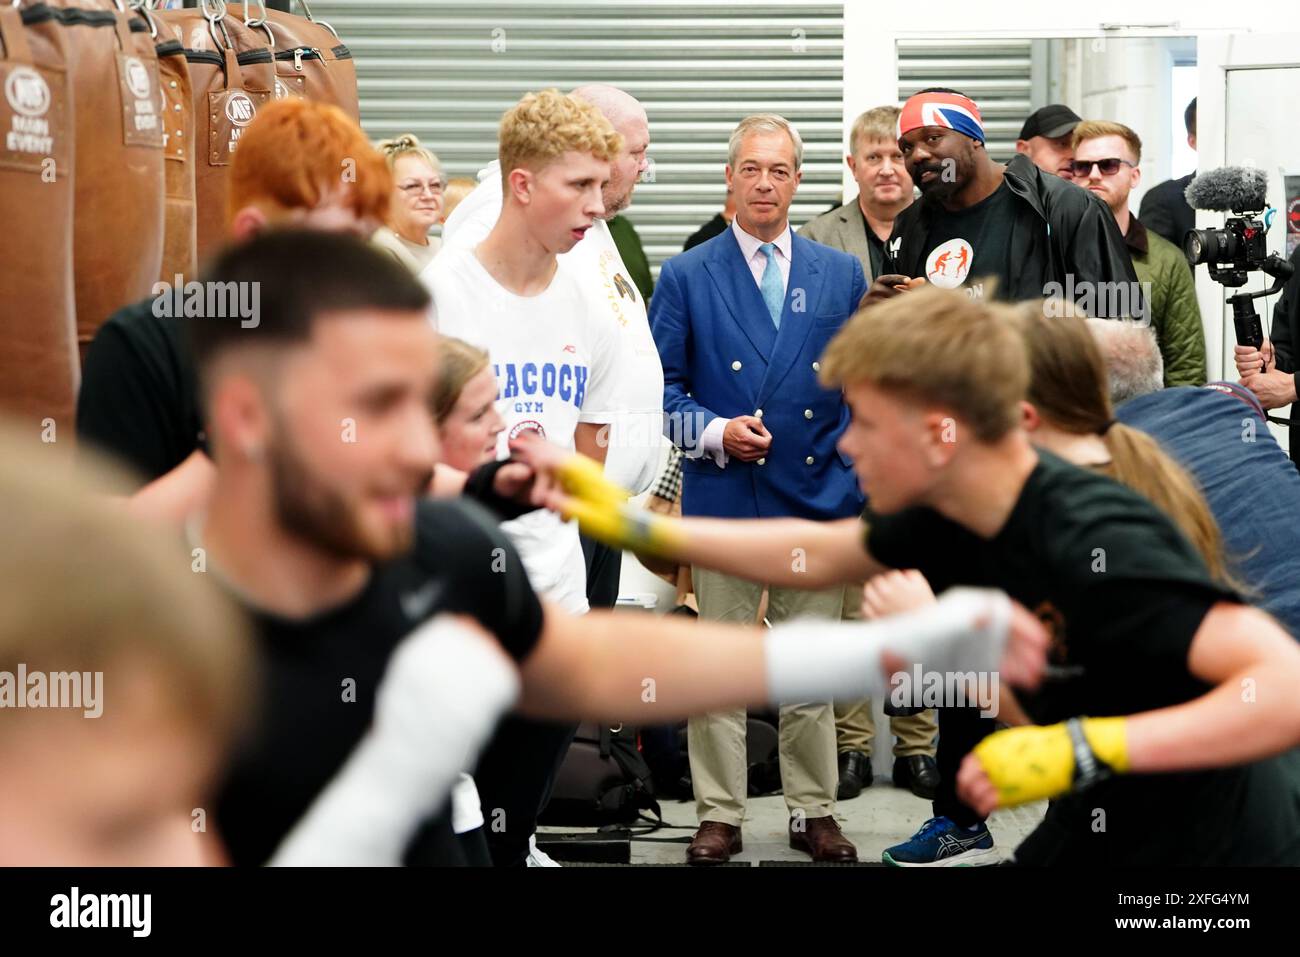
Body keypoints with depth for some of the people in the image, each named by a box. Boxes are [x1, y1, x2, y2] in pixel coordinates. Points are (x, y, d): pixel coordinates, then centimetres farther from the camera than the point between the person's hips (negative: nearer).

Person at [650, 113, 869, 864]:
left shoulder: (842, 275, 9)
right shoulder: (686, 277, 3)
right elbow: (663, 390, 3)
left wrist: (859, 485, 2)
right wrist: (715, 433, -14)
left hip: (818, 500, 2)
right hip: (723, 501, -1)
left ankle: (814, 811, 17)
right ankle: (720, 816, 11)